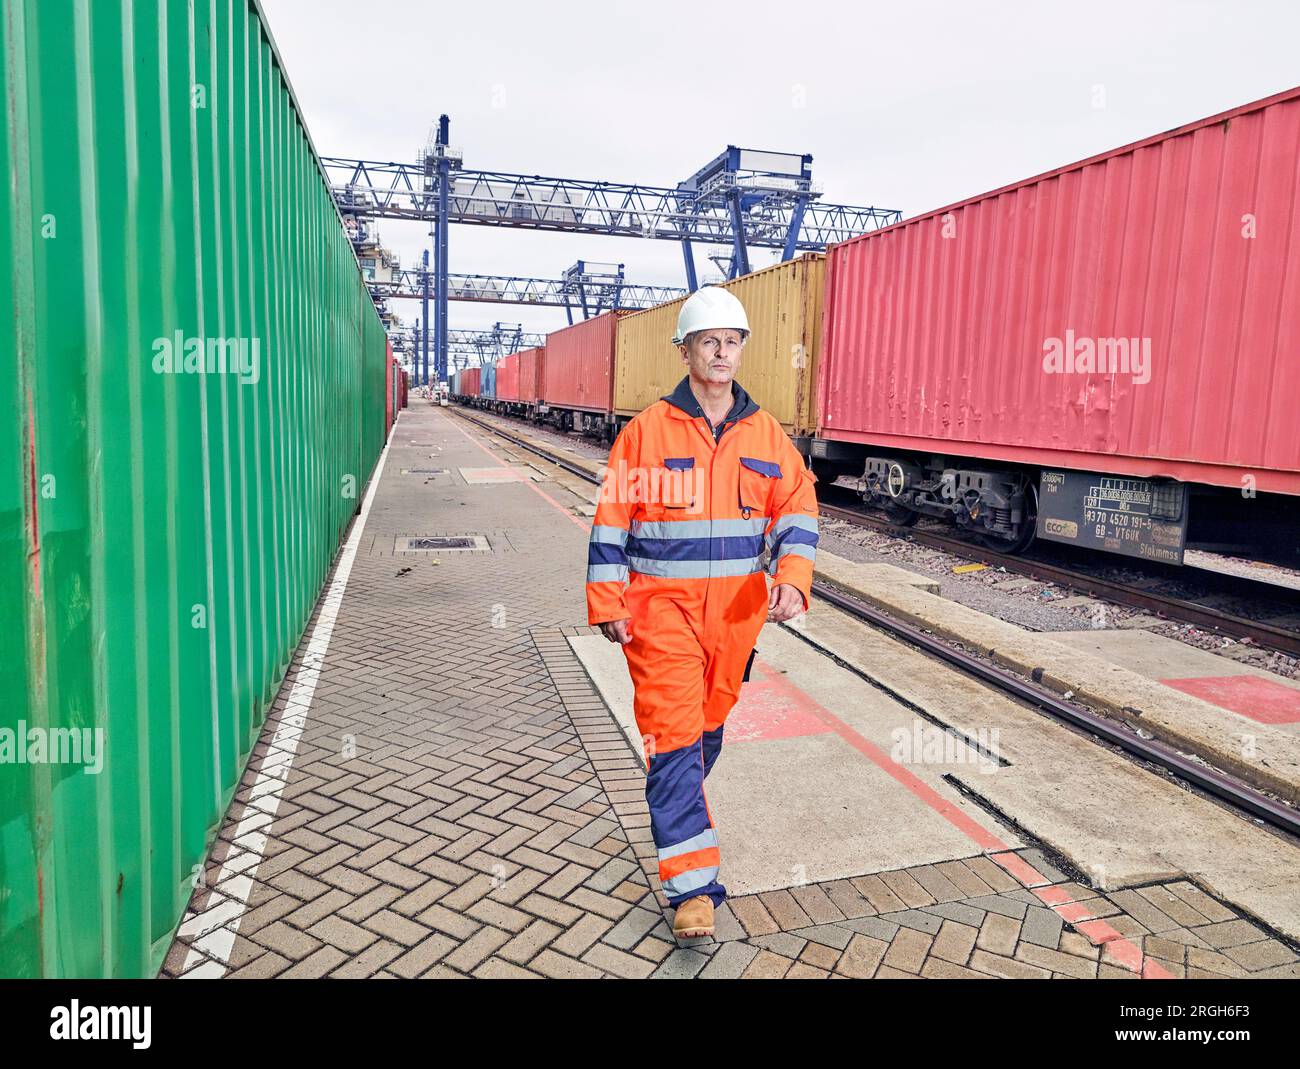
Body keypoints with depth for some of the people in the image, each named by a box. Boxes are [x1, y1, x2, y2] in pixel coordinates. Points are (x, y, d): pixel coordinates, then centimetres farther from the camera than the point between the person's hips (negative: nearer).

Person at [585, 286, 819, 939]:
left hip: (737, 608, 4)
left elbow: (798, 509, 5)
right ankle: (693, 887, -2)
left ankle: (678, 814, 46)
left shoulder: (766, 434, 5)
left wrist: (792, 579, -11)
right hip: (662, 606, -3)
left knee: (709, 725, 18)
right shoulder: (648, 431, -4)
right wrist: (607, 605, -4)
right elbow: (612, 518, -1)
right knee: (674, 736, -7)